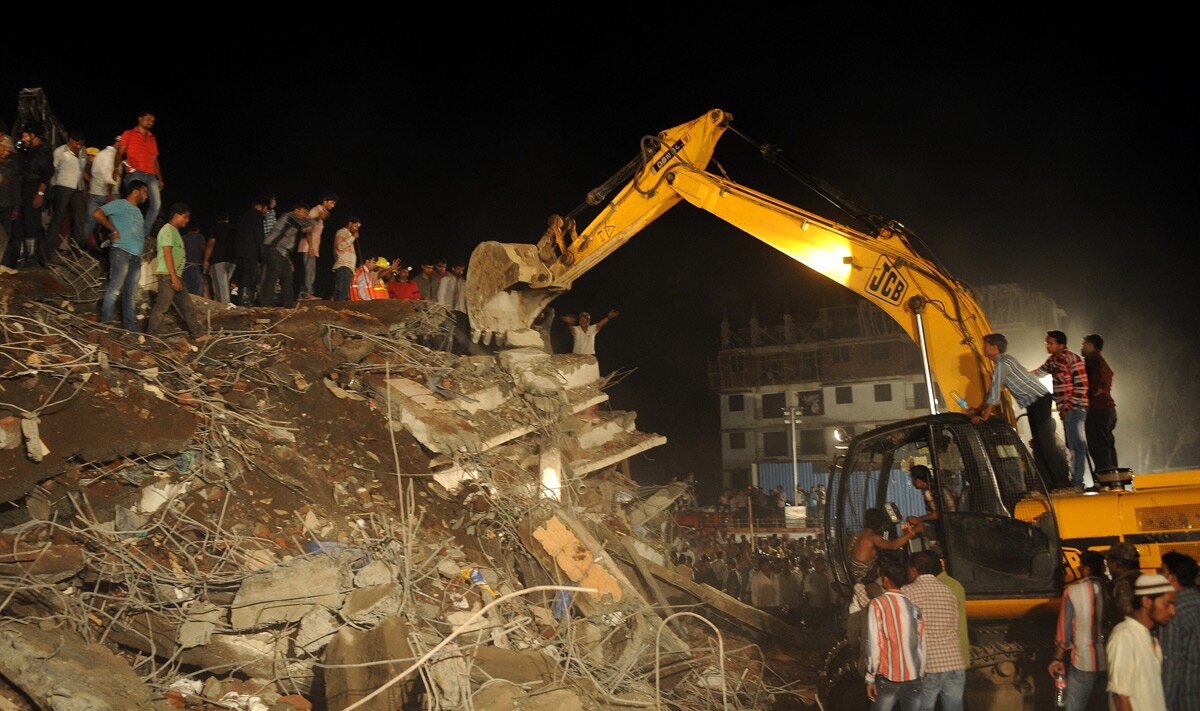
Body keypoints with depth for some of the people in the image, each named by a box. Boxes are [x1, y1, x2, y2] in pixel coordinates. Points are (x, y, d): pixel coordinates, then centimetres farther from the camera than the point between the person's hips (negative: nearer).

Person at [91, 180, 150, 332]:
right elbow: (97, 213, -11)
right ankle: (106, 323, -12)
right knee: (115, 288, -12)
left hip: (136, 256, 8)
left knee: (131, 293, 7)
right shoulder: (120, 205, 0)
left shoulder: (137, 210, 25)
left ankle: (130, 328, 9)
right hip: (121, 252, -8)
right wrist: (114, 230, -9)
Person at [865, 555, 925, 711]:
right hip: (913, 677, 3)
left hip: (887, 677, -3)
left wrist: (870, 677, -4)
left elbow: (874, 643, -10)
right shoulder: (914, 605, 5)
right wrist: (920, 674, 16)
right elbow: (922, 644, 6)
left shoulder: (877, 604, -6)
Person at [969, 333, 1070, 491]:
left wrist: (984, 417, -21)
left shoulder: (1003, 363, -17)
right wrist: (979, 410, 16)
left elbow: (995, 393, -22)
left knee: (1046, 443, -10)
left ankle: (1062, 481, -7)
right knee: (1038, 445, 9)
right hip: (1033, 404, 10)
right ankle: (1047, 482, 11)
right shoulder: (1002, 362, 14)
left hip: (1040, 399, -10)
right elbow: (994, 393, 20)